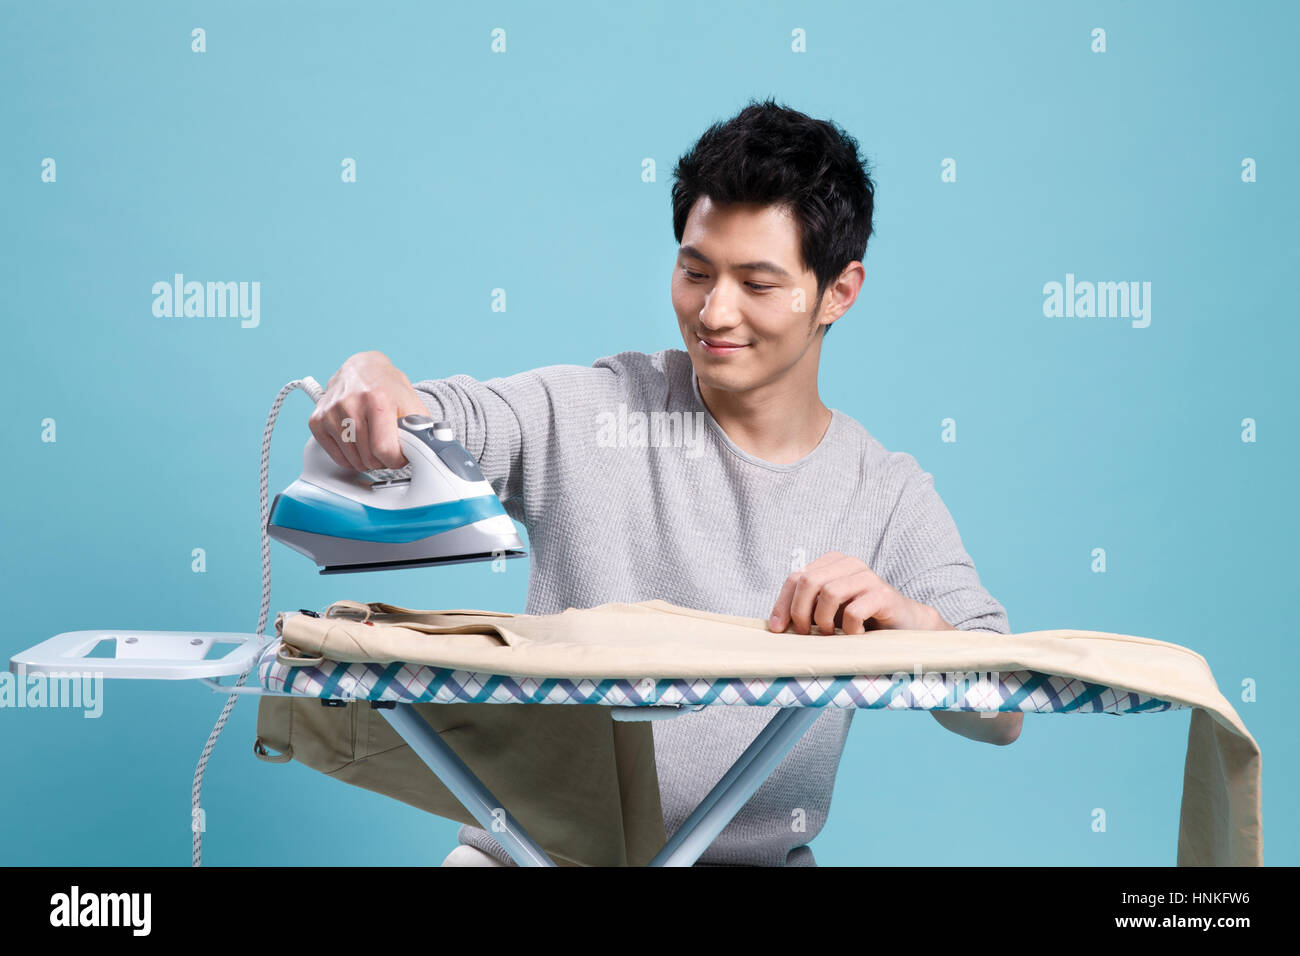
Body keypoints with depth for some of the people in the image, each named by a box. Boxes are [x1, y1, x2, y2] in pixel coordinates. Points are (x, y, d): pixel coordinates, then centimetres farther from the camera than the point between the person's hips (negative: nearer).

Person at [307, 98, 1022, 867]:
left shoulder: (890, 496, 4)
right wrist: (367, 377, -25)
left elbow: (1002, 720, -2)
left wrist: (913, 623, -22)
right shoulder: (589, 411, 3)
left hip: (753, 856, 2)